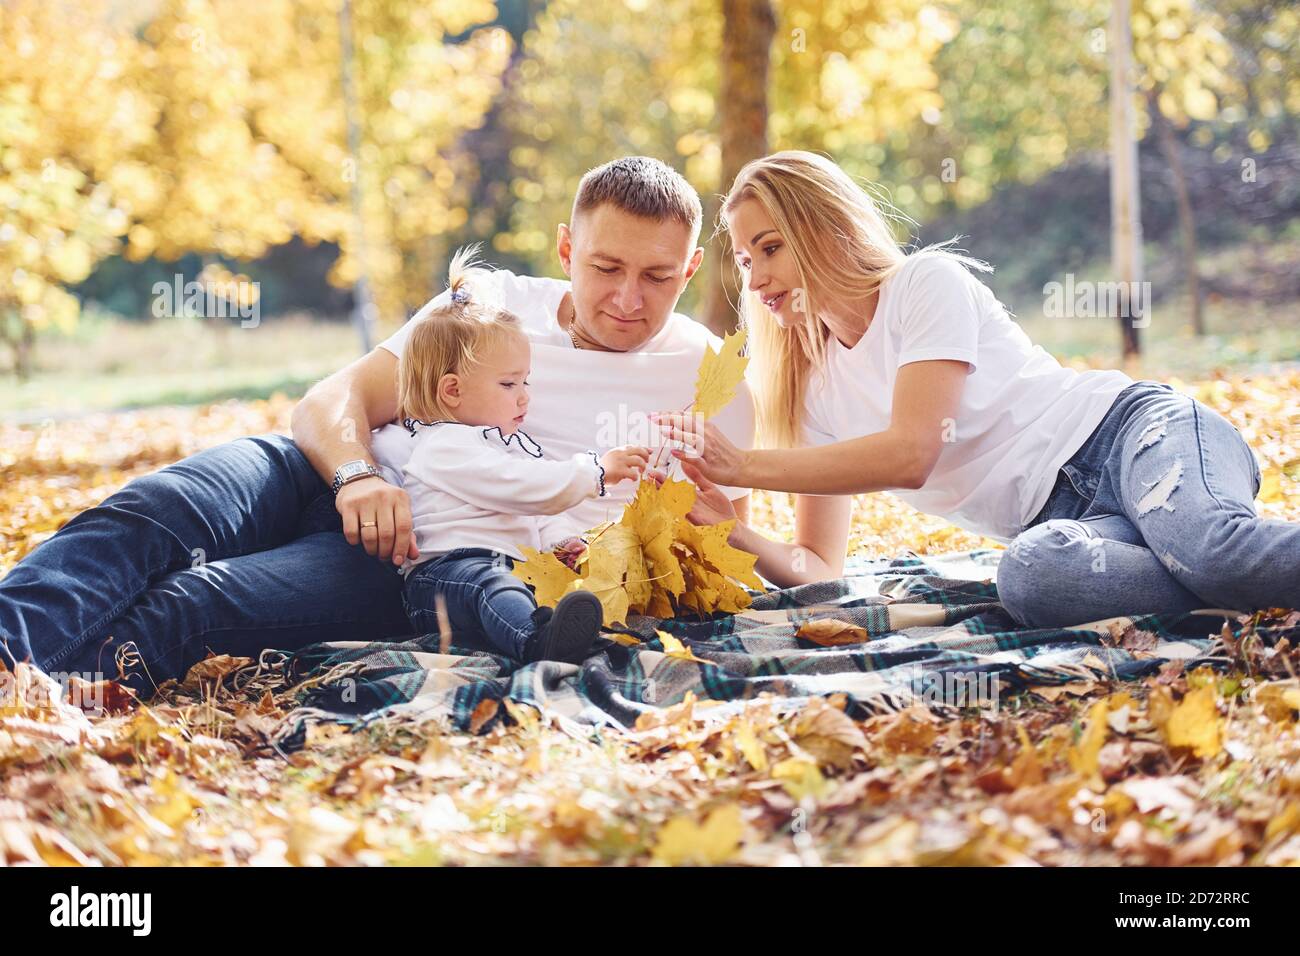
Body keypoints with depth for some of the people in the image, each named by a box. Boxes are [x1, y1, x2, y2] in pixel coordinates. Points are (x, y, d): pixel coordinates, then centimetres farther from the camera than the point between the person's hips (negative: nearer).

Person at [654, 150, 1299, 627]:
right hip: (1063, 518, 4)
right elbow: (818, 567, 13)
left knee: (1206, 547, -42)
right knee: (1030, 576, -37)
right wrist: (736, 536, -9)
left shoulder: (929, 283, -3)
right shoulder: (814, 387, 16)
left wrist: (744, 466, -16)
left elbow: (910, 454, -16)